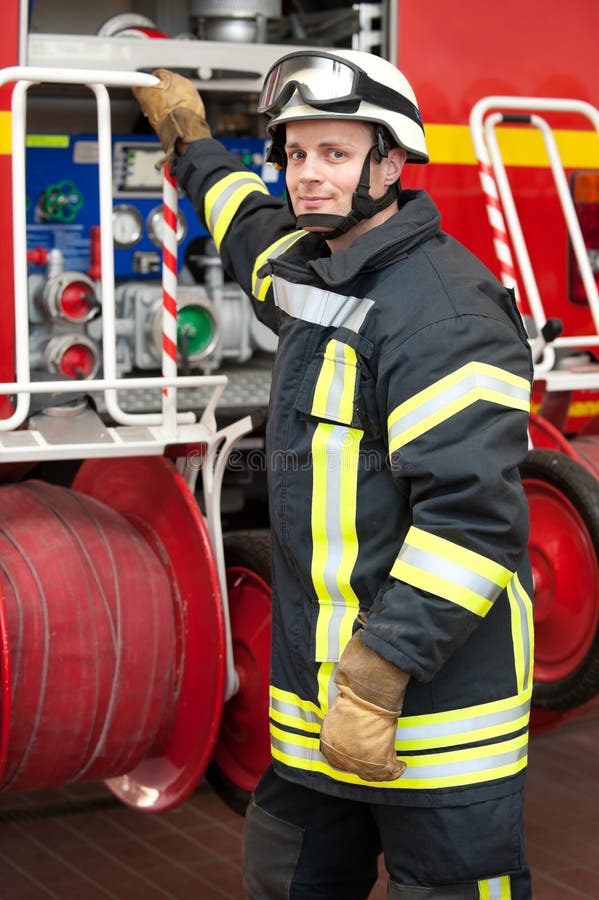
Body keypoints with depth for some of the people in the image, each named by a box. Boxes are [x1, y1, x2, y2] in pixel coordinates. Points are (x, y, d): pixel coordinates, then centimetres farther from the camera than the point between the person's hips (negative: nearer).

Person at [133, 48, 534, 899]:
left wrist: (380, 670, -26)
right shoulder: (322, 278, 13)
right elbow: (259, 234, 40)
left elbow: (471, 512, -25)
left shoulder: (442, 303, -18)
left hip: (433, 693, -9)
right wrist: (191, 145, 49)